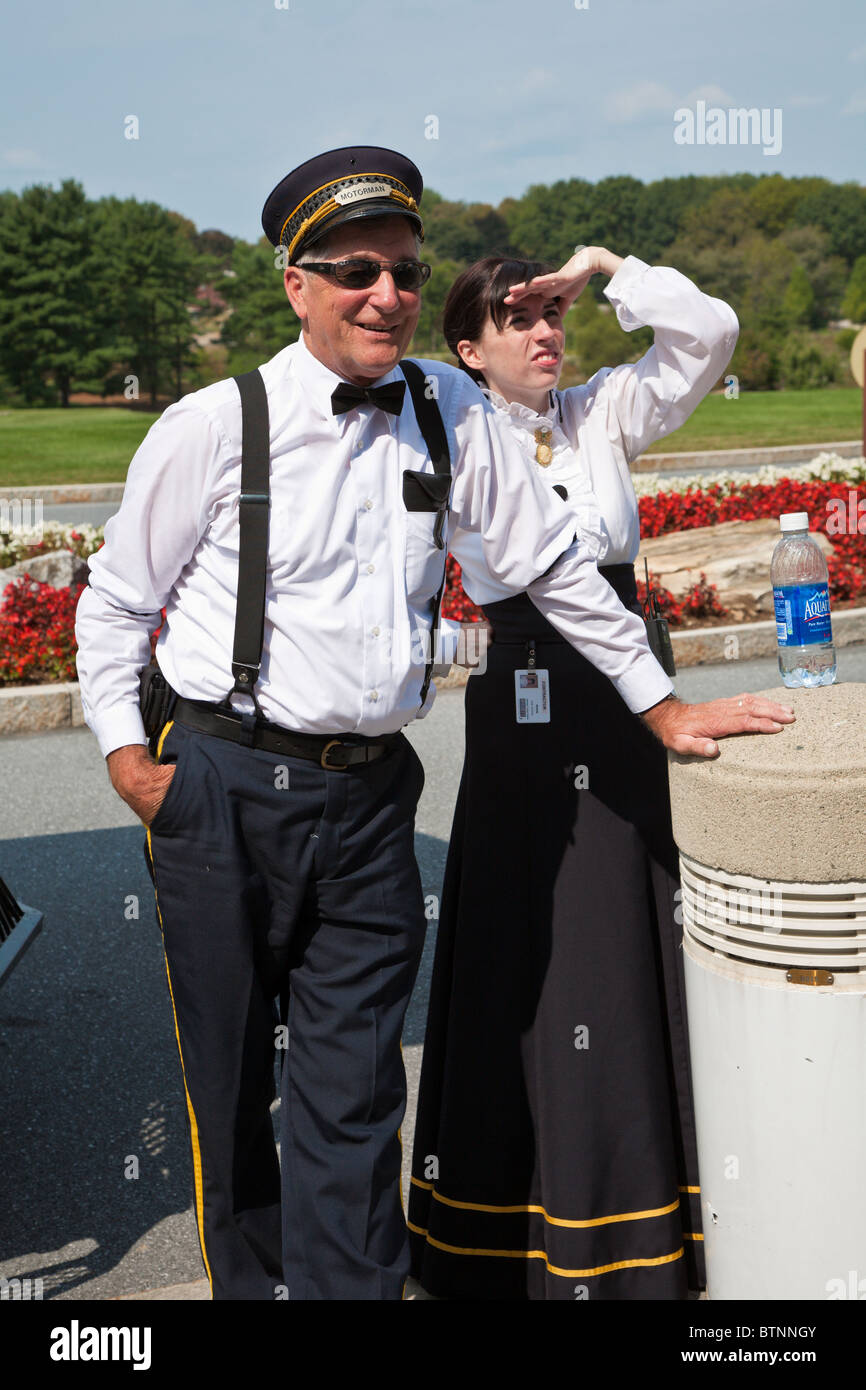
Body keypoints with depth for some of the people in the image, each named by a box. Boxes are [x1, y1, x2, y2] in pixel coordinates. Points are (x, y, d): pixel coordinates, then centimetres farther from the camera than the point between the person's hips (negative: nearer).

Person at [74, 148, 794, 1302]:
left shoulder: (448, 412, 5)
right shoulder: (214, 426, -5)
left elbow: (554, 564, 12)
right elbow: (115, 602, 5)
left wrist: (661, 706, 15)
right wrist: (127, 753, -2)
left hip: (369, 795, 2)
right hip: (224, 788, -1)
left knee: (352, 1096, 3)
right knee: (230, 1081, 11)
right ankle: (249, 1283, 32)